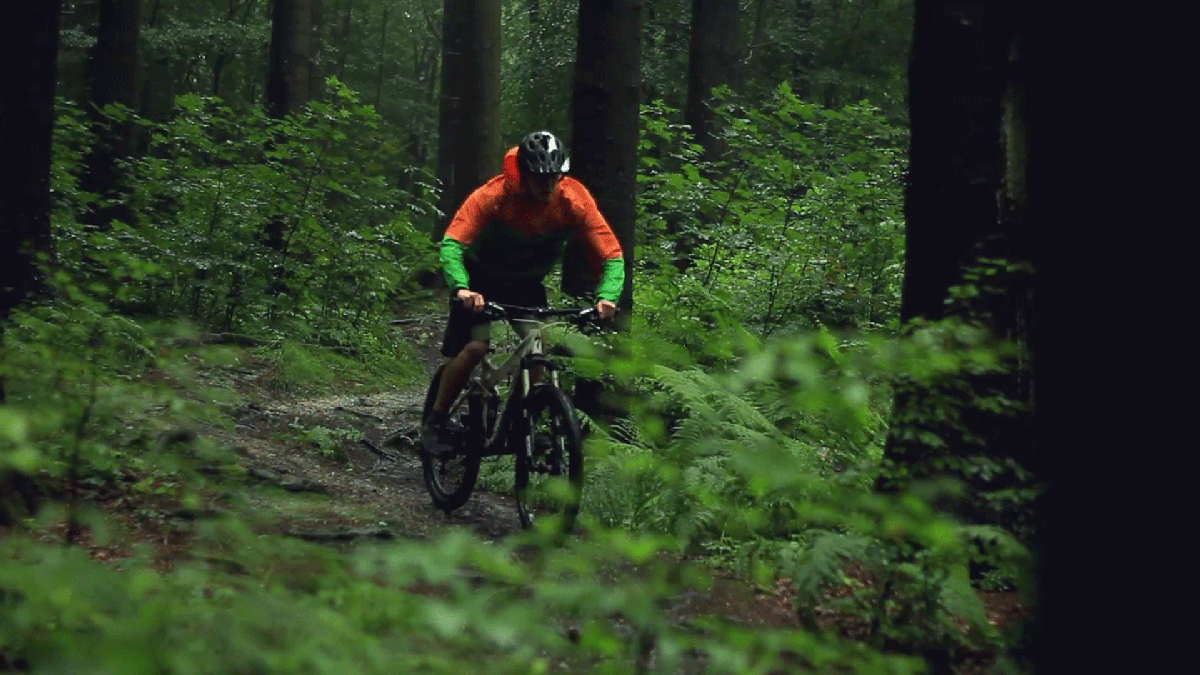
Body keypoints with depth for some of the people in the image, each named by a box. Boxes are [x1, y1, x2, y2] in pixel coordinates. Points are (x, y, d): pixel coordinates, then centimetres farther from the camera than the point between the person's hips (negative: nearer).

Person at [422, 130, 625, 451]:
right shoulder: (494, 195, -30)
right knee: (475, 347, -20)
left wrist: (606, 297, -43)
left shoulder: (575, 199, -24)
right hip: (482, 278, -3)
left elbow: (612, 256, -23)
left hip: (527, 283, 3)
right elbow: (451, 244, -38)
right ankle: (436, 422, -2)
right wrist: (462, 289, -56)